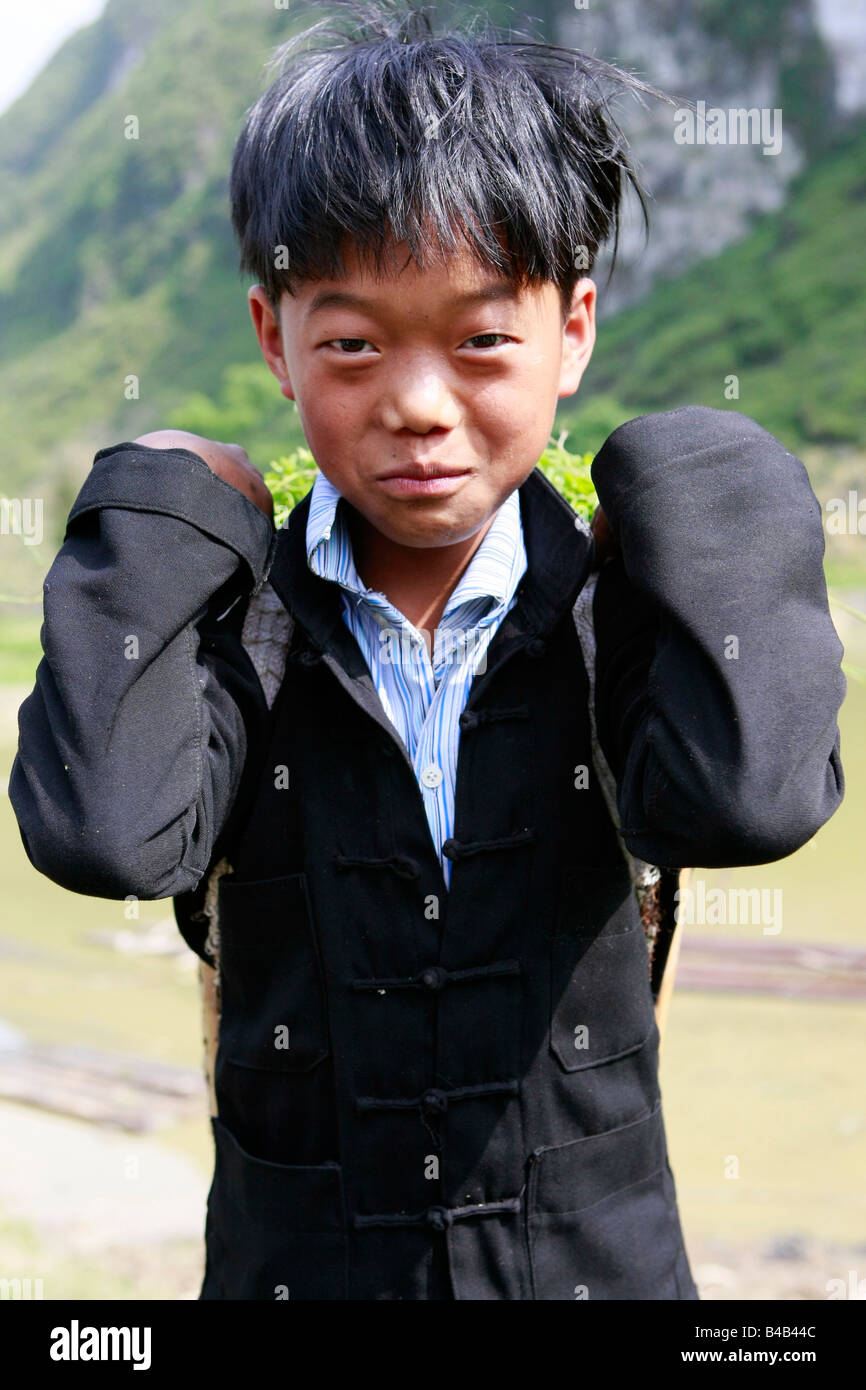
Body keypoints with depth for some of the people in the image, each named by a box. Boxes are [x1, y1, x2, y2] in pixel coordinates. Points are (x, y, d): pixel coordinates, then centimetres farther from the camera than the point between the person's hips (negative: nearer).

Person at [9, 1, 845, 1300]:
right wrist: (158, 518, -18)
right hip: (298, 1251, 0)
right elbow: (109, 834, -28)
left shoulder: (611, 609, -10)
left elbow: (742, 799, -30)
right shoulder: (236, 620, -10)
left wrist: (697, 492, -19)